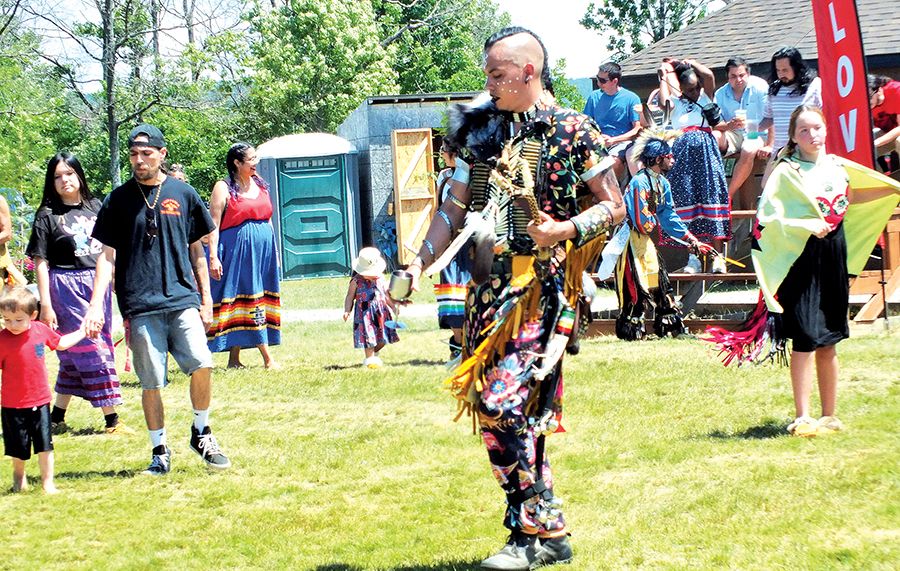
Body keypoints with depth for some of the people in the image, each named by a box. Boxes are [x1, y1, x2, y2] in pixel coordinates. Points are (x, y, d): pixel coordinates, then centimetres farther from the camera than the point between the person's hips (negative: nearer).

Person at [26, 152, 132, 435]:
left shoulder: (95, 207, 9)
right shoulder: (47, 216, -4)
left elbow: (109, 249, 17)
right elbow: (40, 262, -7)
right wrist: (46, 305, -12)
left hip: (98, 284, 5)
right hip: (67, 288, -5)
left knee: (76, 356, 9)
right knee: (91, 351, -5)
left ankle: (57, 419, 18)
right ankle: (112, 420, -1)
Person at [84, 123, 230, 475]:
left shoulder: (183, 194, 9)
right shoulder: (119, 200, 6)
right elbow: (107, 255, 5)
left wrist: (206, 300, 12)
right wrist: (96, 304, -4)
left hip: (183, 299, 0)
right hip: (140, 306, 0)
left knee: (201, 364, -16)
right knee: (151, 383, 0)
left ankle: (201, 433, 6)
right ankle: (160, 452, 15)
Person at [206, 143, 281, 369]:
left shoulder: (261, 186, 14)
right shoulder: (224, 188, -5)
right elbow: (213, 225, -9)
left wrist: (275, 251, 19)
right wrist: (213, 257, -17)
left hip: (263, 251, 7)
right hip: (236, 251, -7)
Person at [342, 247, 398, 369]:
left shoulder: (380, 279, 8)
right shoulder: (356, 281, -6)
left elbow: (386, 294, 19)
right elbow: (350, 297, -3)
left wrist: (393, 306, 16)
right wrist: (347, 311, -13)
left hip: (381, 312, 5)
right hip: (365, 313, -5)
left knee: (382, 337, 9)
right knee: (368, 336, -7)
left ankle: (374, 353, 32)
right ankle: (369, 359, 3)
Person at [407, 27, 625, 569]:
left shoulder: (573, 131, -4)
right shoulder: (480, 130, 13)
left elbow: (614, 205, -2)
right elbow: (454, 209, 15)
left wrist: (566, 229, -18)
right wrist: (422, 260, 1)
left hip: (544, 287, -6)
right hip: (490, 286, 7)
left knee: (502, 403, -17)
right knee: (508, 412, 7)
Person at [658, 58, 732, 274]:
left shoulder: (705, 98, 15)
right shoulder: (676, 103, 15)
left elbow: (709, 75, -2)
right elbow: (663, 101, -7)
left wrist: (691, 63, 12)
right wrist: (664, 76, 3)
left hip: (706, 151, 0)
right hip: (684, 155, 1)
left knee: (711, 197, -7)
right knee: (686, 199, -5)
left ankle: (717, 255, -9)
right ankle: (693, 256, -3)